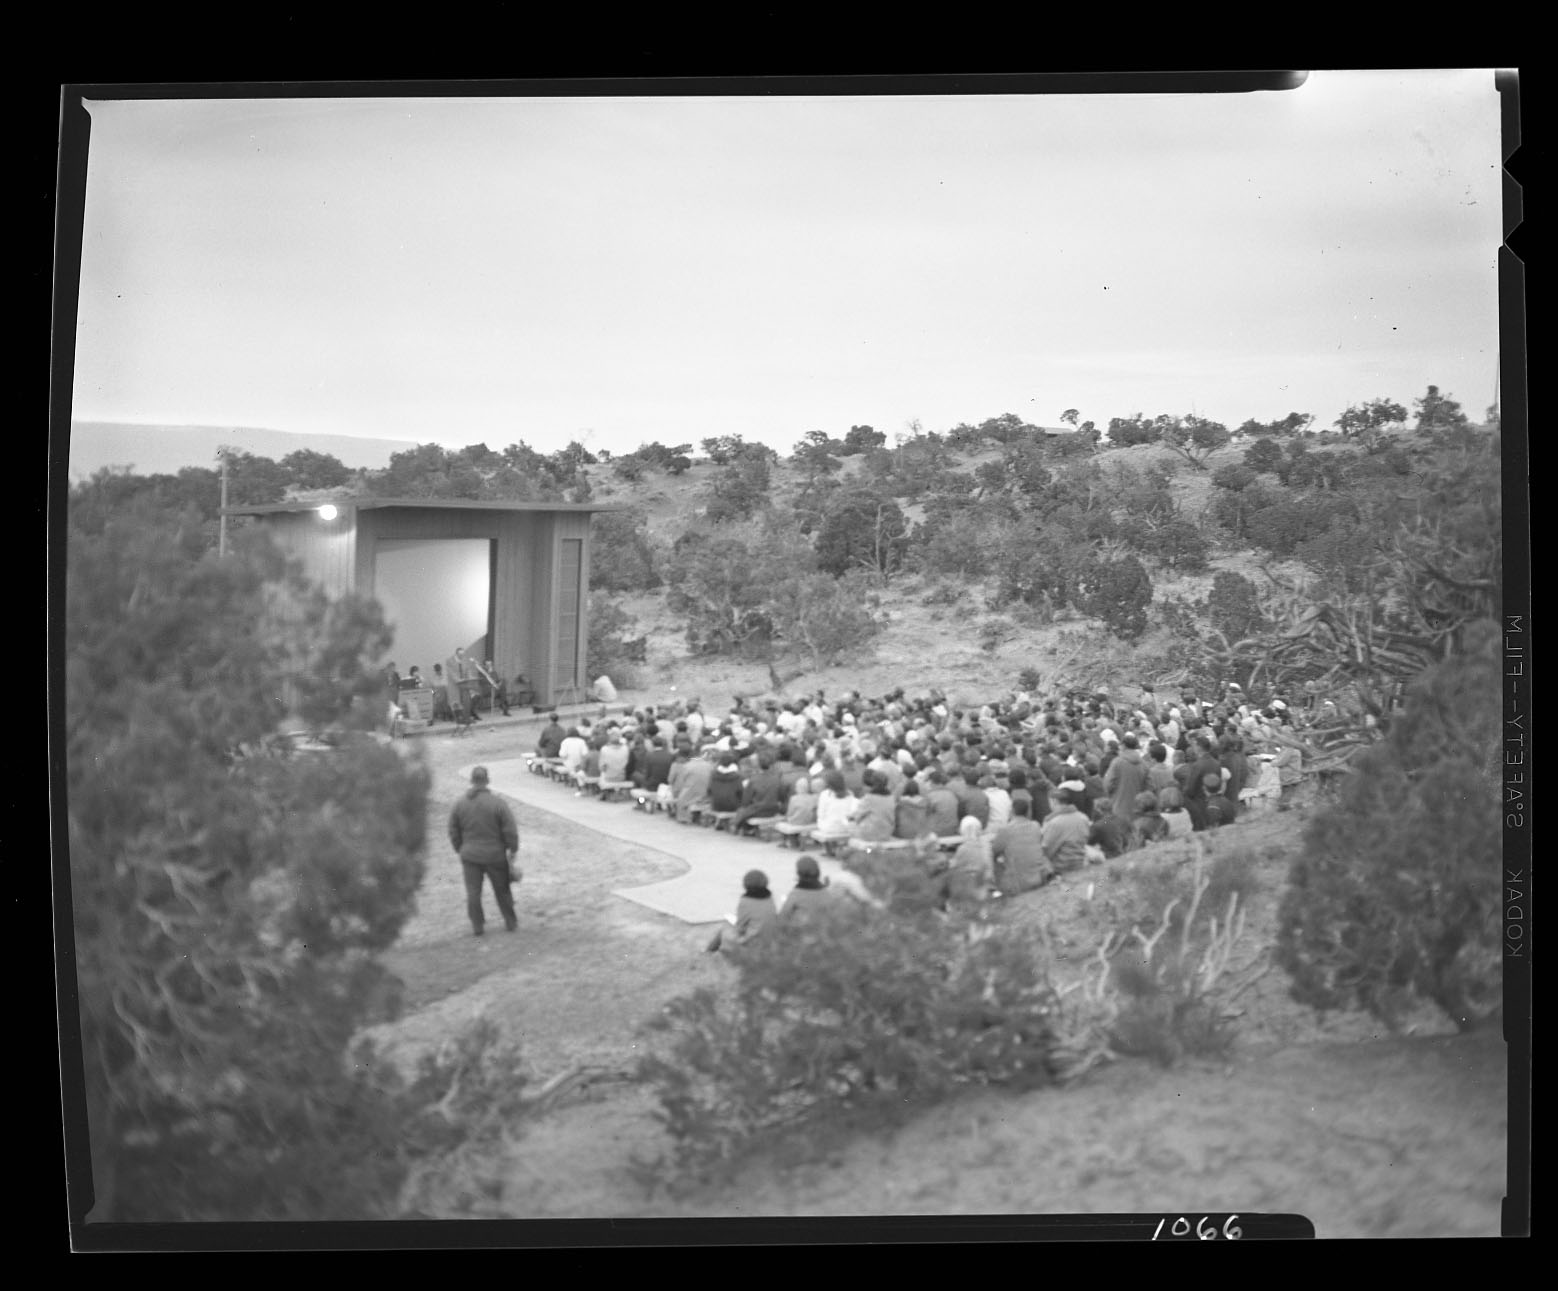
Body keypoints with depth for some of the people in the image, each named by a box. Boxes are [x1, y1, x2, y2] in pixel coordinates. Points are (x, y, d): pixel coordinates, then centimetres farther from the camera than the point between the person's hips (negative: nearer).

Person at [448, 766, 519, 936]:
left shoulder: (459, 804, -3)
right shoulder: (498, 803, -13)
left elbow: (454, 832, 6)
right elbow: (510, 831, -12)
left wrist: (459, 850, 18)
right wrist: (513, 850, 0)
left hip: (470, 856, 1)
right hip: (495, 855, -1)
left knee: (473, 892, 9)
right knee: (502, 890, 13)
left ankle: (477, 926, 12)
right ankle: (511, 922, 23)